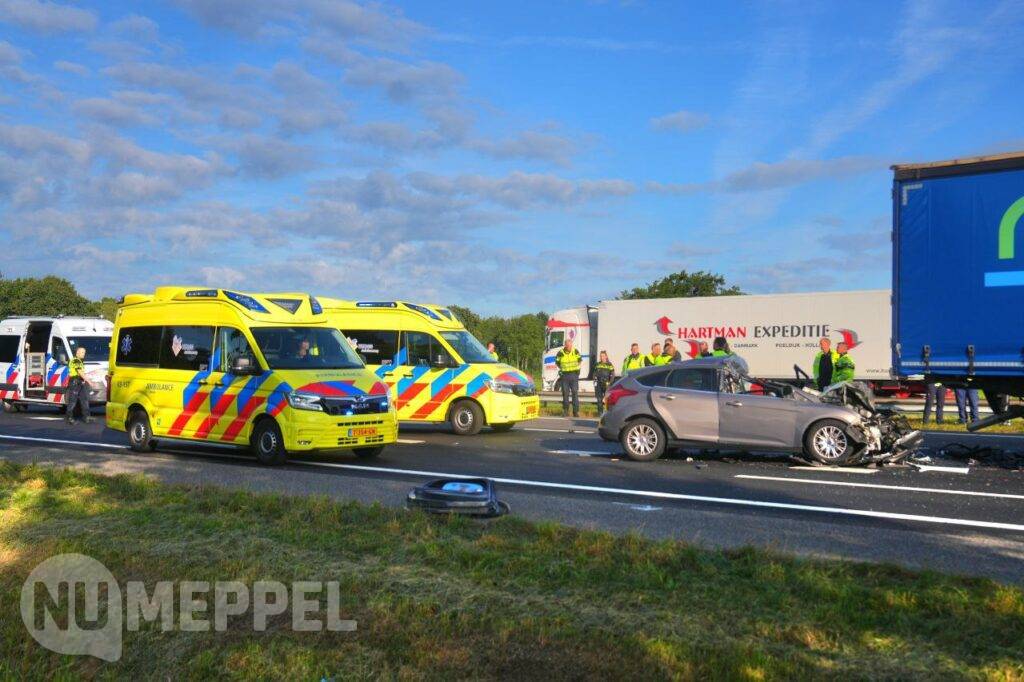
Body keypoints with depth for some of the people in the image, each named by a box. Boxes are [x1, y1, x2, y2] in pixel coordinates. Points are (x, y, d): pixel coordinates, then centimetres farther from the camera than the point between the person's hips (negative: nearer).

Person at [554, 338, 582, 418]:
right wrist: (562, 369, 8)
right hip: (565, 375, 0)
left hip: (574, 375, 0)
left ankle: (576, 411, 1)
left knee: (575, 393, -2)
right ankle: (565, 411, 10)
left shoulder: (575, 352, -1)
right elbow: (557, 362, 13)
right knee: (565, 393, 3)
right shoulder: (560, 353, -4)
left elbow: (580, 360, 17)